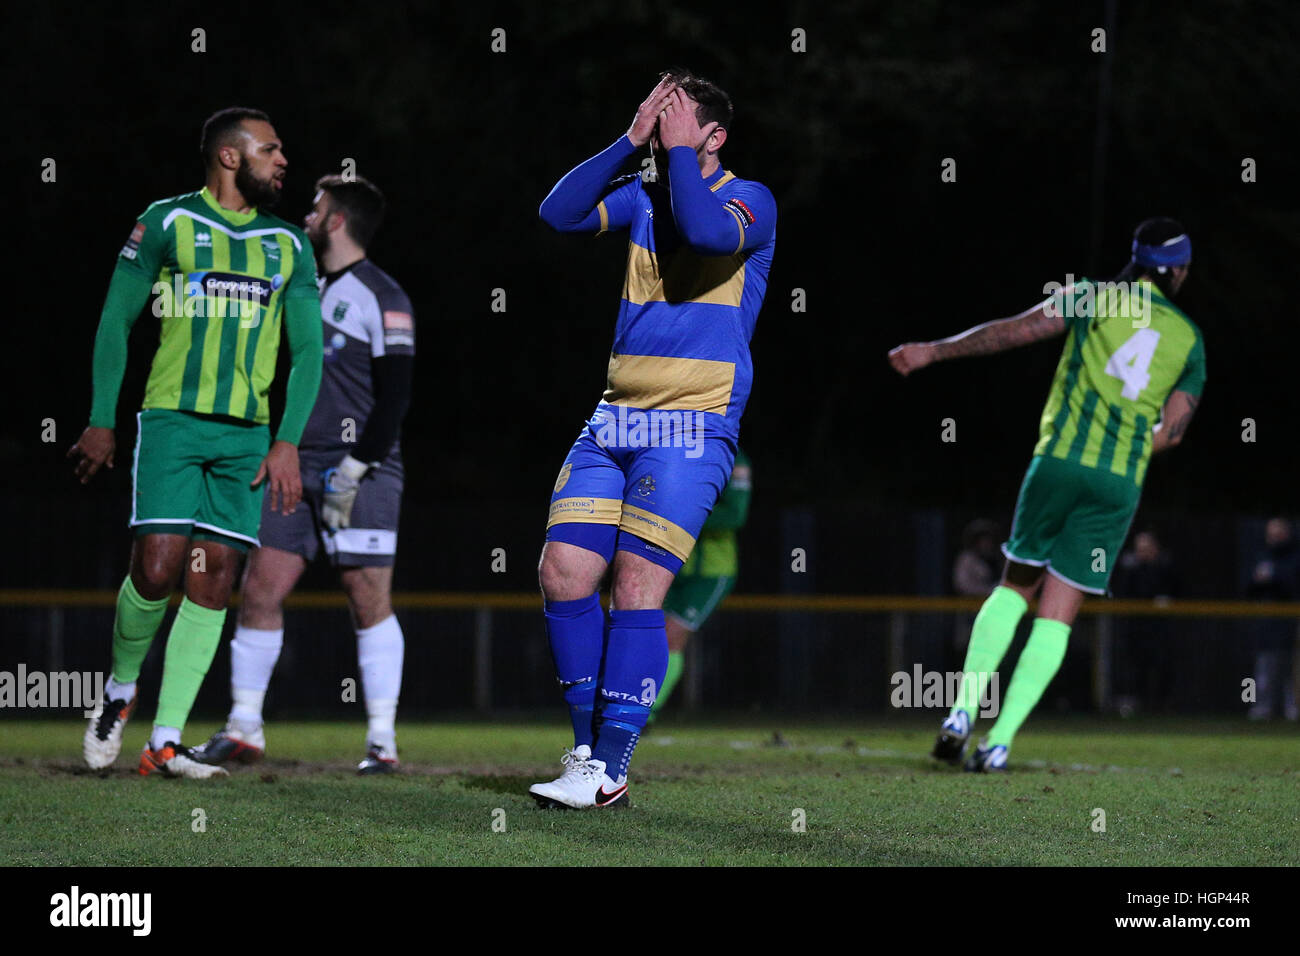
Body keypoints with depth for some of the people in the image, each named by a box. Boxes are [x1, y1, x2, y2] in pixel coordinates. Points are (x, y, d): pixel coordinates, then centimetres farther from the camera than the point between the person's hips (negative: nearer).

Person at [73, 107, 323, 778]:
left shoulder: (289, 246, 12)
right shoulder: (167, 222, 2)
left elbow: (307, 350, 10)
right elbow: (117, 320, 5)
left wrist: (287, 441, -2)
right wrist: (102, 421, 1)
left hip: (247, 434, 4)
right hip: (172, 421, -4)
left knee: (213, 582, -4)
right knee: (157, 569, -14)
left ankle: (165, 742, -3)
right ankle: (119, 692, 14)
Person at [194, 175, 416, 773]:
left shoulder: (382, 299, -8)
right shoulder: (313, 291, 17)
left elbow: (394, 397, -13)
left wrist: (355, 469, -17)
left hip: (359, 472, -7)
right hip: (301, 467, 7)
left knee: (369, 602, -6)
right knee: (259, 589, 1)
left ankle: (382, 740, -1)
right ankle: (244, 729, 8)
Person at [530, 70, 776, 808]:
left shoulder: (751, 200, -3)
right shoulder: (643, 197, 15)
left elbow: (709, 231, -25)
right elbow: (558, 213, 2)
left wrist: (680, 152, -13)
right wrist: (630, 142, -3)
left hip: (693, 427, -7)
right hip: (616, 419, 7)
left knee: (637, 587, -13)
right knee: (563, 572, -2)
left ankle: (611, 772, -8)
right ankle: (589, 747, 10)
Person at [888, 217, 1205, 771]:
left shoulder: (1095, 298, 5)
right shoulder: (1190, 340, 13)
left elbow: (1015, 331, -4)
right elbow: (1172, 431, 9)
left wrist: (935, 351, -1)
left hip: (1061, 460, -1)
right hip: (1122, 480, 1)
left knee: (1016, 586, 15)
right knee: (1057, 616, 4)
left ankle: (964, 710, -2)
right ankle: (1000, 740, -7)